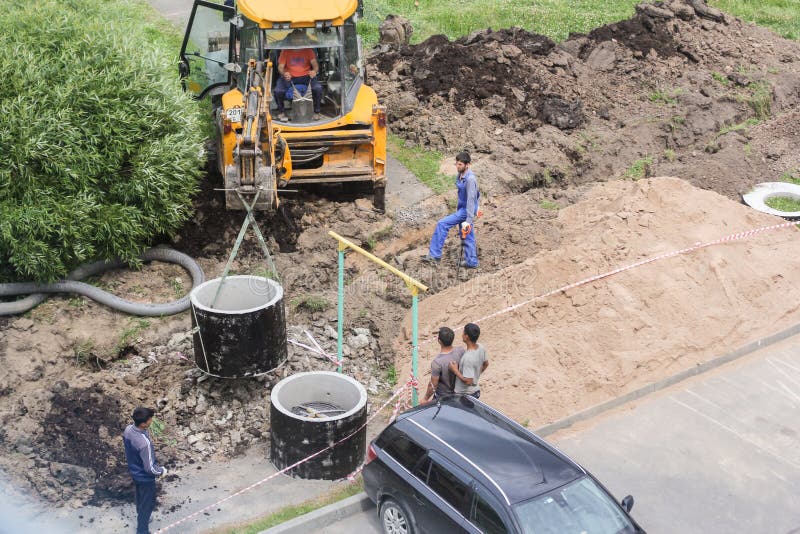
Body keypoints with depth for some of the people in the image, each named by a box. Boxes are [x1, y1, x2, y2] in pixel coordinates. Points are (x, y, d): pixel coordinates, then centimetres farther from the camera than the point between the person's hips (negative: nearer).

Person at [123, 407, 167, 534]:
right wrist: (162, 471, -10)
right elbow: (150, 468, -30)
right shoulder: (144, 442, -40)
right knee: (148, 503, 15)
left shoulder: (128, 430, -16)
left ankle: (141, 519, 54)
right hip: (145, 477, -8)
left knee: (140, 498, 31)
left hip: (134, 472, 8)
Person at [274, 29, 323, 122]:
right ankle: (281, 112, 1)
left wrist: (315, 71, -32)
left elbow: (314, 64, -5)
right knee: (278, 91, -29)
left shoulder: (308, 50, 6)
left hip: (305, 76, 0)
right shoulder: (285, 51, 4)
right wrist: (284, 73, -27)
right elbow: (280, 67, -1)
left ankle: (316, 112, -7)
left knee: (318, 88, -30)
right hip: (289, 77, 0)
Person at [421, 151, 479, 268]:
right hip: (462, 208, 9)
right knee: (466, 236, 16)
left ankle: (434, 255, -11)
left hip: (466, 210, -9)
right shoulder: (460, 176, 4)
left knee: (442, 224, -14)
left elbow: (471, 200, -26)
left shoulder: (470, 179, -24)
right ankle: (471, 262, 27)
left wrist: (468, 220, -27)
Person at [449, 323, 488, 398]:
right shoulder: (481, 348, -8)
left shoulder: (468, 358, -34)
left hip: (465, 395, -8)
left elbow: (468, 381, -31)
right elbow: (486, 364, 11)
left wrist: (455, 370, -22)